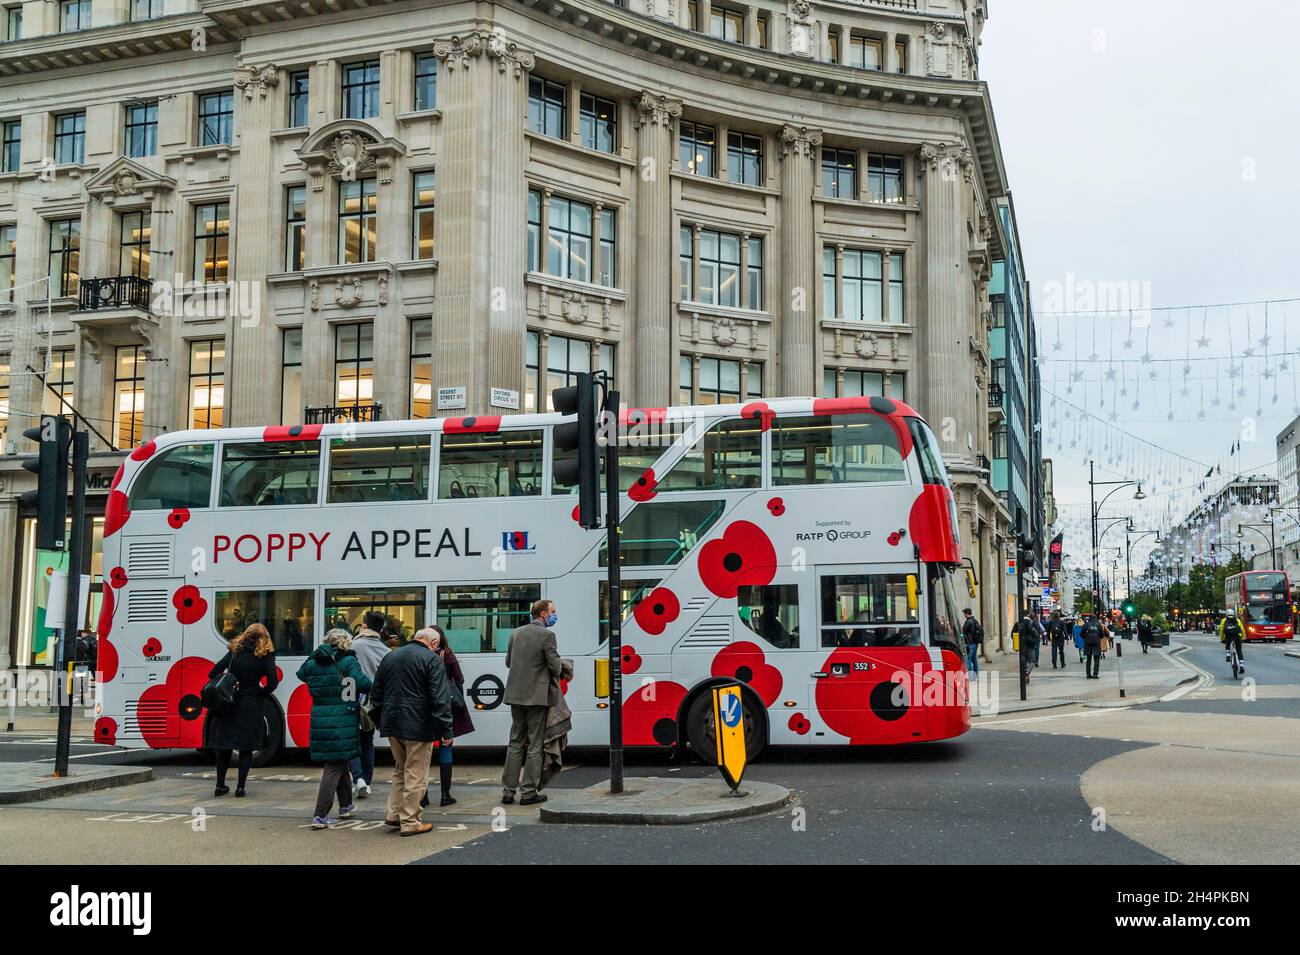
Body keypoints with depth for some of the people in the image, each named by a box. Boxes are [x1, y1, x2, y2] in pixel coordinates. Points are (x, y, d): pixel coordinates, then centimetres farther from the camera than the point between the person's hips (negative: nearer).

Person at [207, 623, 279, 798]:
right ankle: (240, 787, 5)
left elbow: (213, 673, -2)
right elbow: (272, 683, -12)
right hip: (251, 708, -2)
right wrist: (260, 692, 4)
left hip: (229, 704, 2)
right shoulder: (265, 656, -3)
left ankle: (220, 785, 18)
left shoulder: (235, 651, 5)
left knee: (224, 746, 14)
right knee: (246, 748, 8)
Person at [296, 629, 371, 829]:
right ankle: (321, 816, -4)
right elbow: (363, 683, -21)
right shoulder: (347, 662, -10)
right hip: (343, 720, -6)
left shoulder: (312, 662, 6)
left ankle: (346, 805, 37)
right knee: (334, 767, 0)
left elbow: (301, 674, 25)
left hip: (319, 720, 6)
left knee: (340, 762, 23)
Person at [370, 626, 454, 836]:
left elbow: (376, 693, 19)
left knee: (400, 770, 22)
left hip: (392, 725, 7)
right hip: (417, 727, -7)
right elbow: (440, 698, -15)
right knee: (416, 775, 1)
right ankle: (410, 822, 4)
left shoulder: (389, 657, 14)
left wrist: (379, 721, 25)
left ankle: (394, 814, 19)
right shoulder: (432, 660, -9)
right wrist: (446, 730, -14)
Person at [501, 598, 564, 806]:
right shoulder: (547, 635, -12)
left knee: (515, 743, 12)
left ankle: (508, 791, 12)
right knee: (534, 745, 2)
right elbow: (555, 665, -12)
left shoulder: (516, 633, 8)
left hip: (516, 695, 6)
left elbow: (508, 662, 14)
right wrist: (560, 667, 10)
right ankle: (529, 793, 4)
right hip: (537, 695, -6)